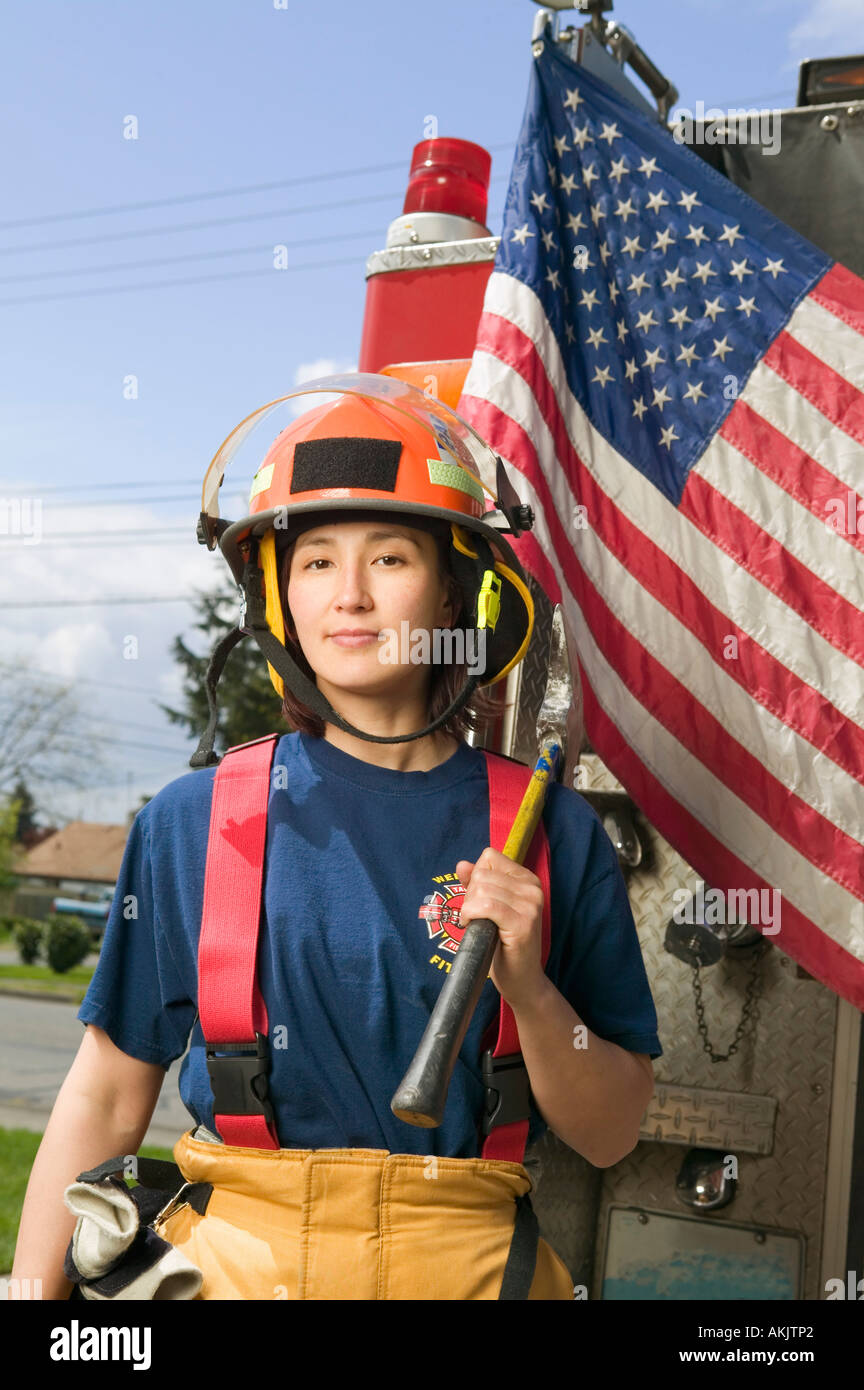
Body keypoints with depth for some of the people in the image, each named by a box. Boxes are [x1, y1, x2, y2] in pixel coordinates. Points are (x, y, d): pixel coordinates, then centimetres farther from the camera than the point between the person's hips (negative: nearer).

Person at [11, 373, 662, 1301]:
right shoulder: (192, 822, -3)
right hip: (228, 1262, 0)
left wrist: (528, 988, -16)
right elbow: (105, 1097, 3)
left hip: (462, 1266, 1)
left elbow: (608, 1137, 0)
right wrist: (32, 1290, -1)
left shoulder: (552, 836, -3)